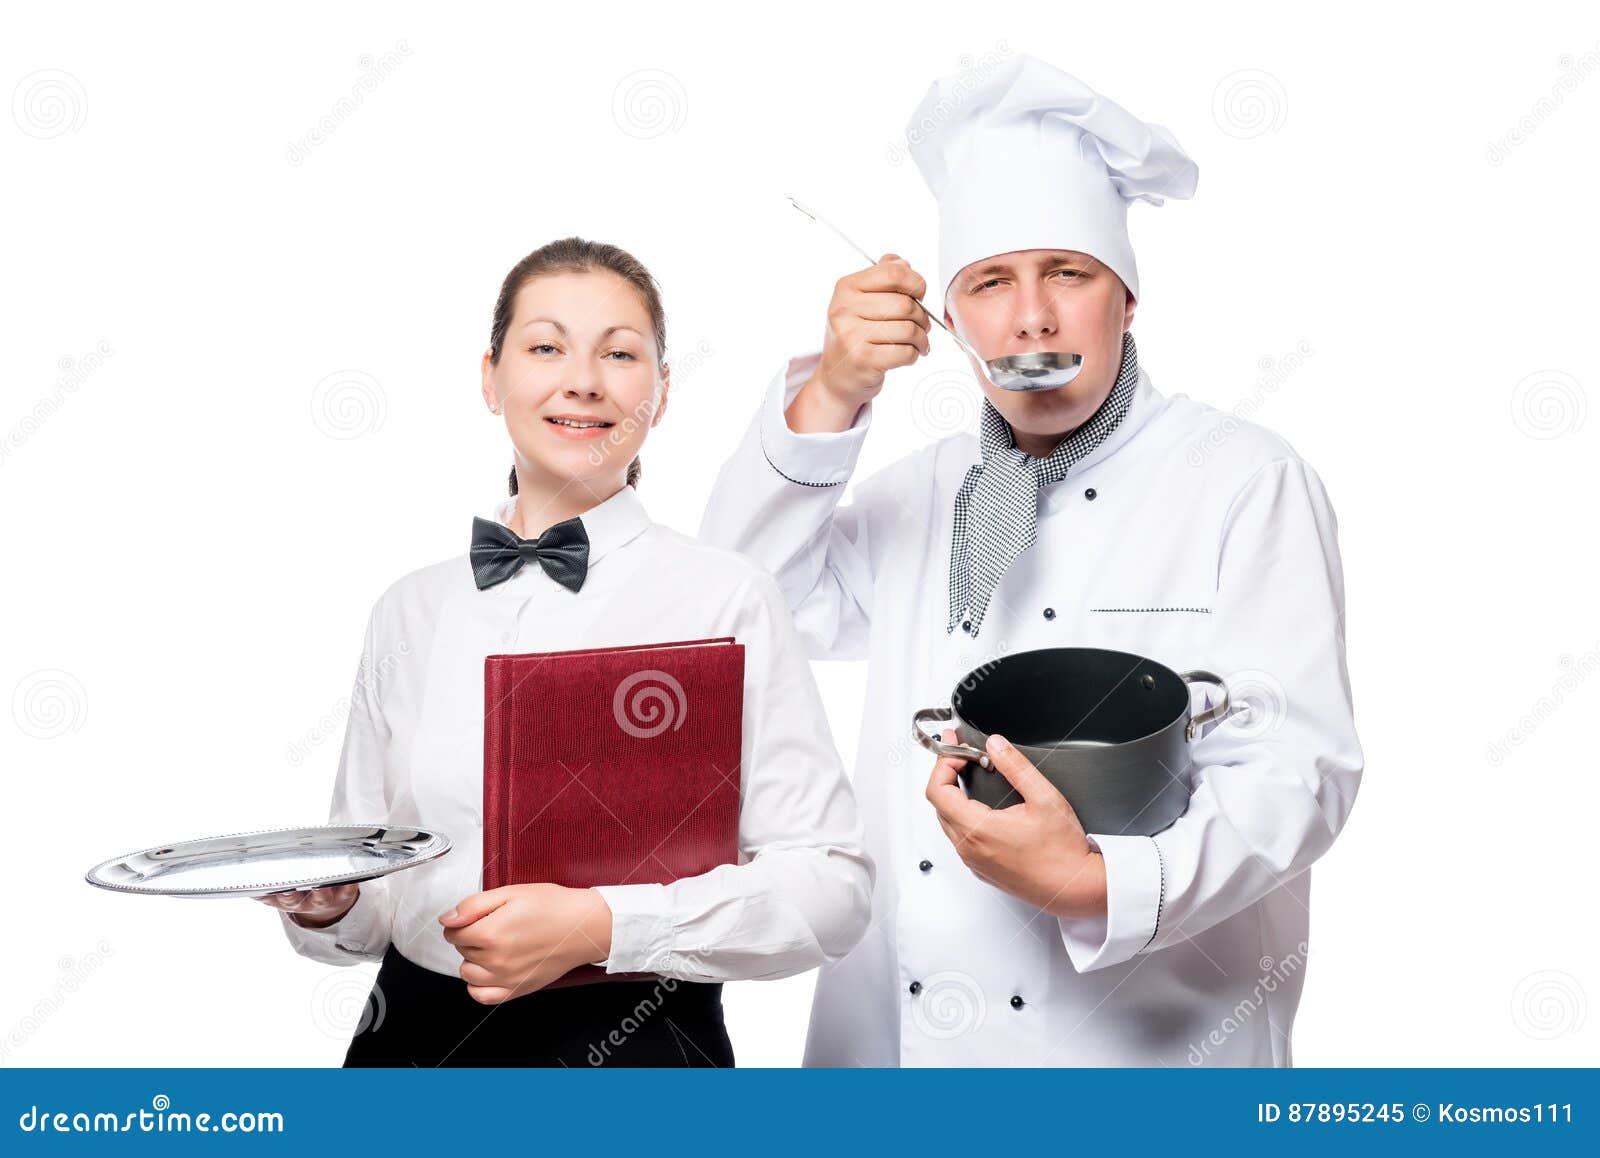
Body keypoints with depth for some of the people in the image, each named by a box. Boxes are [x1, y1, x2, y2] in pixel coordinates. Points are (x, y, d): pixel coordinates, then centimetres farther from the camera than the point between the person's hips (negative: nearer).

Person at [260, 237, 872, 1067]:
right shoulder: (410, 612, 3)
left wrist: (604, 926, -22)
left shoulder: (726, 597, -11)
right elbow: (379, 897, 10)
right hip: (414, 1036, 4)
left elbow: (830, 885, -13)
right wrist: (331, 904, -11)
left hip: (627, 1045, -3)